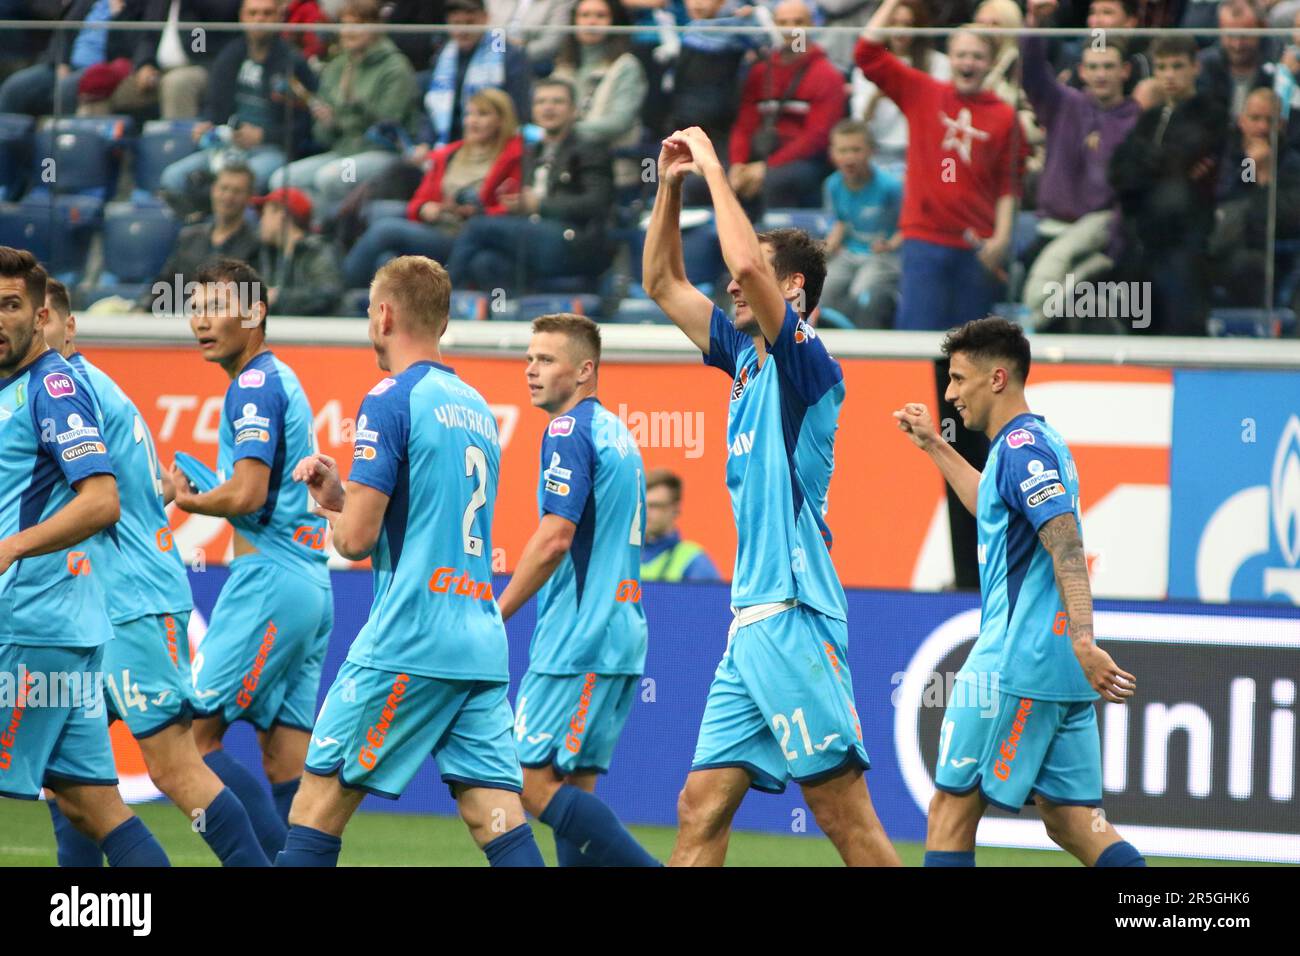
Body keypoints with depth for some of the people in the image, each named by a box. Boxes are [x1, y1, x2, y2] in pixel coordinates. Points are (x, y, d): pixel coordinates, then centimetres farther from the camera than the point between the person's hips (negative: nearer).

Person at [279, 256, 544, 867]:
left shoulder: (390, 400, -7)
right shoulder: (476, 407, 17)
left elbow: (356, 539, -10)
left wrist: (329, 506, 11)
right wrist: (344, 492, 19)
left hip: (408, 641, -7)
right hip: (482, 646, 7)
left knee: (321, 797, 1)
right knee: (498, 816, -1)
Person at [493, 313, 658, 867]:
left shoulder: (569, 430, -11)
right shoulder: (615, 433, 18)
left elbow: (554, 538, -19)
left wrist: (494, 618, -12)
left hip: (577, 643, -9)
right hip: (620, 634, 9)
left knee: (535, 783, -9)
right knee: (575, 789, 8)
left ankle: (645, 869, -15)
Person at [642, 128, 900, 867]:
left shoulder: (805, 362, -7)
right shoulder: (747, 357, 16)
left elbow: (747, 261, -22)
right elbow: (665, 283, 27)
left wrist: (714, 168, -11)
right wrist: (671, 188, 16)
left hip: (795, 619, -9)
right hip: (750, 621, 9)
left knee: (846, 813, -9)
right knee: (702, 809, 4)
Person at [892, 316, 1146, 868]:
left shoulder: (1021, 445, -11)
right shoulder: (1040, 442, 18)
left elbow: (1065, 543, -24)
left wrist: (1082, 640, -34)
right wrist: (934, 447, 42)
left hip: (1015, 665, -9)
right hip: (1064, 676, 9)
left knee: (953, 807, -1)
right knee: (1069, 817, 5)